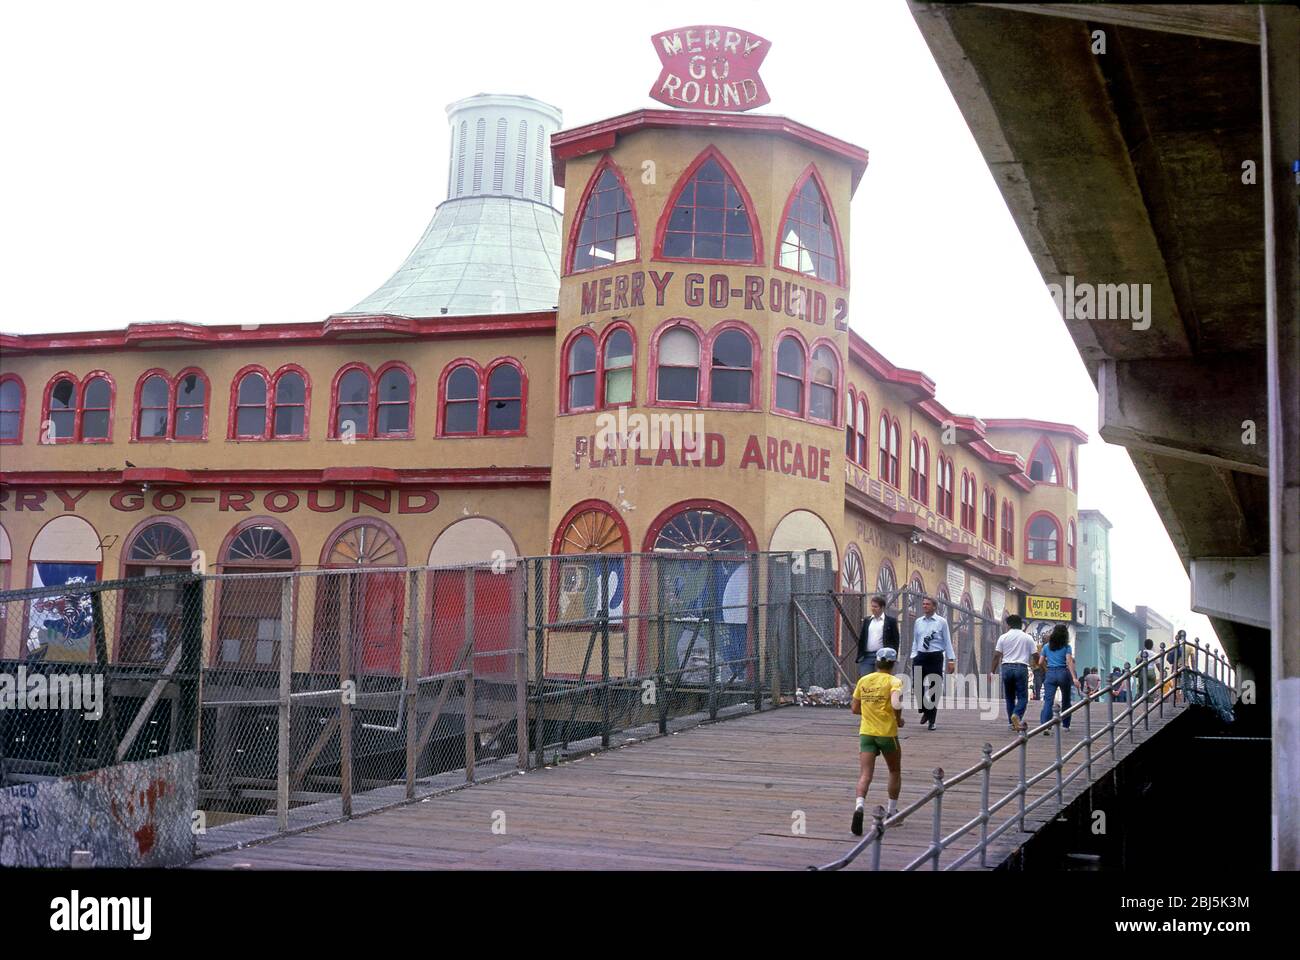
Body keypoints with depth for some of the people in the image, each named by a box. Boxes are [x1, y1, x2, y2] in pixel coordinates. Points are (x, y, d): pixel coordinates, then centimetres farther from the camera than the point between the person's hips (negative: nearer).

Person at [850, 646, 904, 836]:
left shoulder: (863, 680, 6)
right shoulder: (894, 681, -7)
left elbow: (855, 708, 11)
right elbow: (896, 704, -25)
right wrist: (899, 720, -7)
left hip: (866, 733, 3)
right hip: (887, 733, -2)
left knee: (865, 775, -4)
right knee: (895, 772, 21)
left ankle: (859, 806, -31)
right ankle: (892, 812, 28)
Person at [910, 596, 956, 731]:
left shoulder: (941, 622, -1)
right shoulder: (918, 622, 9)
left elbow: (947, 641, -1)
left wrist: (951, 659, -6)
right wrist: (913, 656, 6)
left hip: (935, 657, -3)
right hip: (920, 657, 3)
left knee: (934, 689, 2)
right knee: (918, 686, -3)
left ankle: (931, 721, 12)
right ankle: (925, 711, 25)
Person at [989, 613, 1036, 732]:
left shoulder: (1003, 637, 6)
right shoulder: (1028, 638, 6)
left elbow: (997, 656, 2)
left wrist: (992, 671, 7)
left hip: (1007, 668, 2)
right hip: (1021, 668, -2)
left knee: (1009, 697, 11)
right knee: (1022, 696, -1)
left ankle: (1012, 722, 12)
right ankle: (1017, 715, -27)